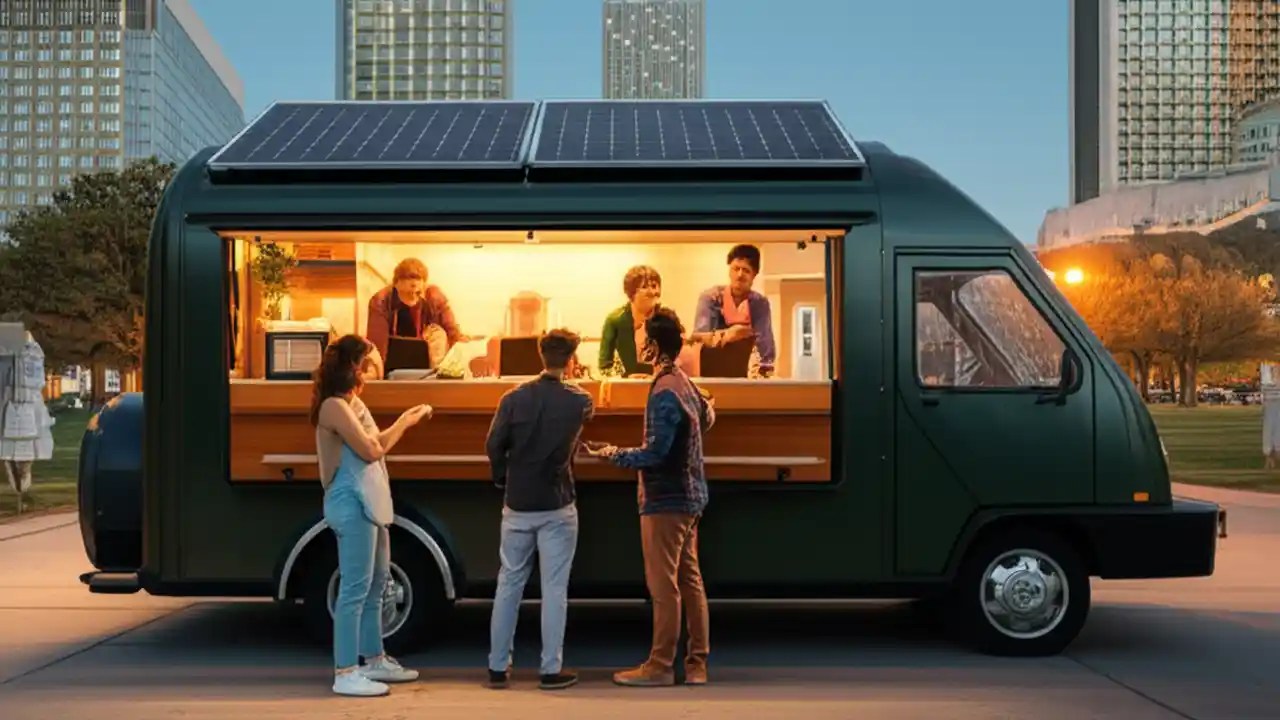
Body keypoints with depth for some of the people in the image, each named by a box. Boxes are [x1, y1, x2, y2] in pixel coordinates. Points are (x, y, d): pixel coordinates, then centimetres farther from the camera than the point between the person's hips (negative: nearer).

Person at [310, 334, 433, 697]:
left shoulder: (353, 403, 16)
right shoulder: (334, 406, -15)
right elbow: (371, 450, -16)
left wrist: (405, 421, 12)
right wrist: (404, 422, -4)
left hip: (368, 503, 11)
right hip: (352, 506, -11)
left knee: (375, 585, 17)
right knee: (354, 589, -9)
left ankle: (374, 660, 28)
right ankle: (345, 674, -5)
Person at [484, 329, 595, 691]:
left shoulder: (514, 398, -4)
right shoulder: (579, 402, -4)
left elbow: (494, 446, -6)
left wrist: (504, 481, 10)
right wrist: (570, 381, 34)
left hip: (517, 506, 2)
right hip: (557, 507, -2)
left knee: (508, 585, 10)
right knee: (554, 589, 3)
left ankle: (498, 667, 16)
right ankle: (551, 670, 7)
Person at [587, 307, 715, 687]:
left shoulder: (664, 392, -19)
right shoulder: (686, 383, 9)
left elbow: (655, 453, -20)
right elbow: (706, 418, 24)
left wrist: (614, 455, -9)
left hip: (666, 499, -9)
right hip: (689, 495, 9)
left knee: (664, 586, -2)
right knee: (690, 580, 11)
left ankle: (660, 666, 4)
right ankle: (696, 664, 16)